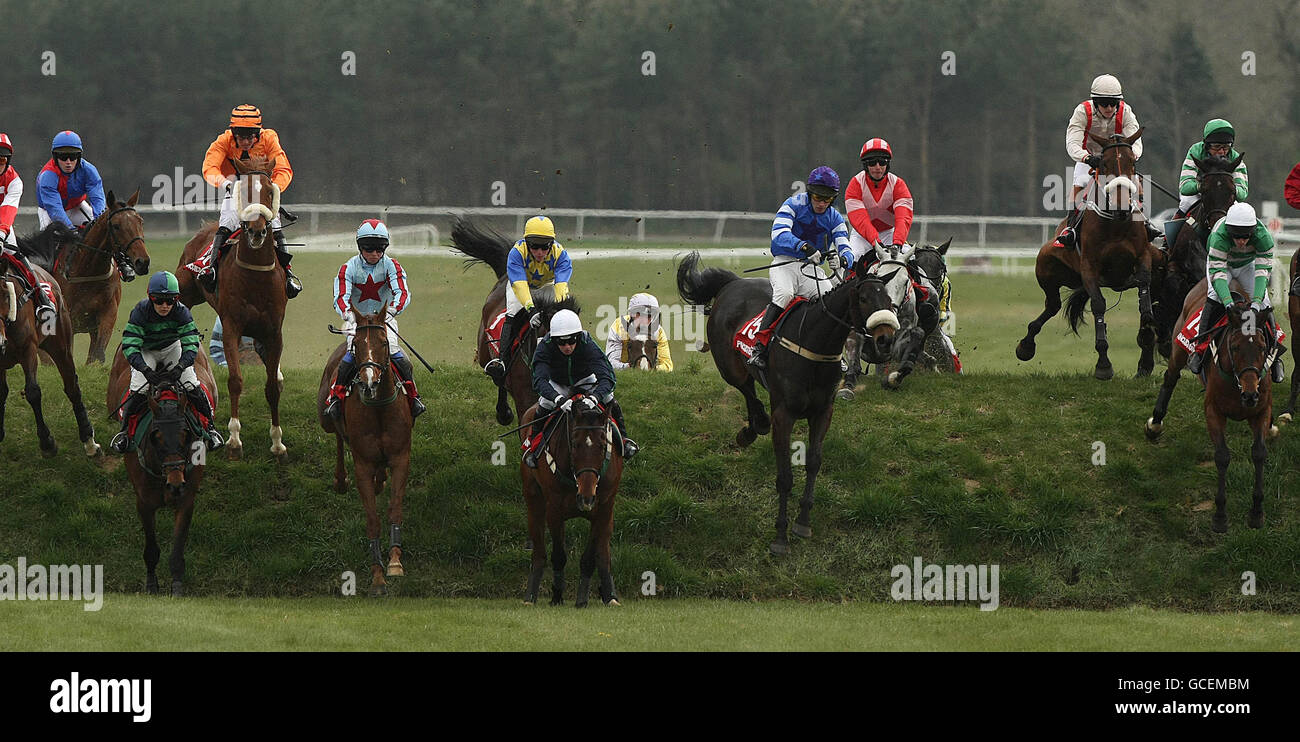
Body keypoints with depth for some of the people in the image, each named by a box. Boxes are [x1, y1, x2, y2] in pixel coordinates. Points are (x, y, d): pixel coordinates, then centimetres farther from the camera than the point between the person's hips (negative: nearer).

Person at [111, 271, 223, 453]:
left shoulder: (181, 312, -24)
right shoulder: (141, 312, -28)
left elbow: (191, 344, -27)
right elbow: (129, 346, -32)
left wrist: (180, 367, -45)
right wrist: (145, 369, -46)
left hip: (172, 349, 1)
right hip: (145, 351, -1)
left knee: (191, 385, -15)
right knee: (138, 390, -22)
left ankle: (209, 428, 3)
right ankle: (124, 430, -1)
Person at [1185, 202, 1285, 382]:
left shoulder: (1263, 237, -36)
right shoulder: (1219, 237, -41)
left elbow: (1263, 271, -36)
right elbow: (1217, 272, -43)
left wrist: (1257, 301, -49)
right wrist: (1228, 302, -55)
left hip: (1248, 265, 2)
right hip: (1220, 262, -2)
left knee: (1264, 305, -11)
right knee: (1215, 296, -27)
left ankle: (1274, 355, 2)